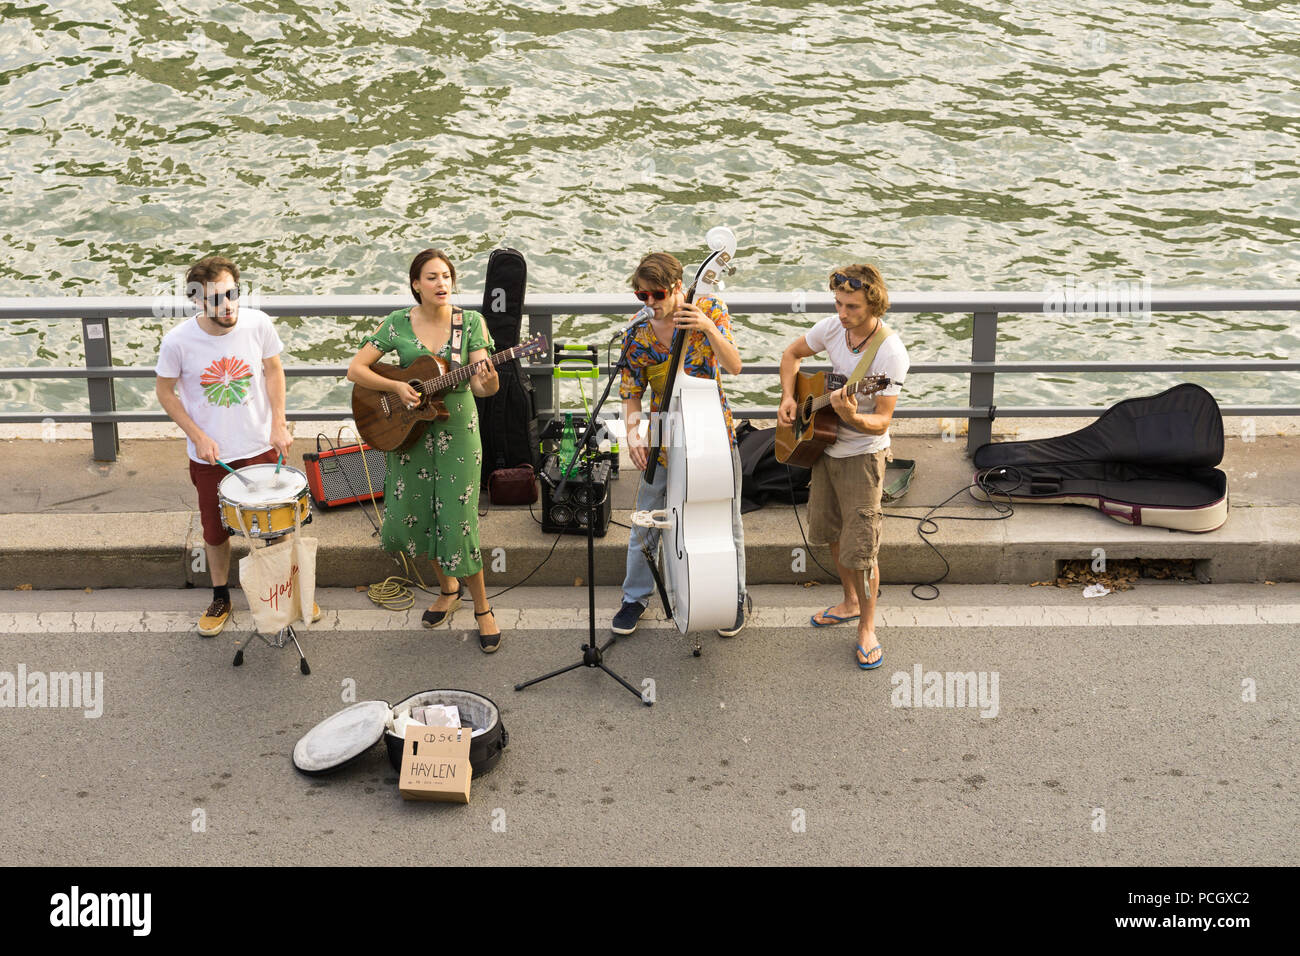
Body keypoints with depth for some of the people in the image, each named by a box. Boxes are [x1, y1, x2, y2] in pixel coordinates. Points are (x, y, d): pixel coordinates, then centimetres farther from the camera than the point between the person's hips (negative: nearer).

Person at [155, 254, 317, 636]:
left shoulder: (258, 323, -15)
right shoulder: (178, 341, -19)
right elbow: (165, 392, -4)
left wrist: (279, 425, -6)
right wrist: (198, 437, -12)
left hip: (261, 447, 1)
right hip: (209, 455, -1)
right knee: (216, 531, 16)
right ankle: (220, 597, 39)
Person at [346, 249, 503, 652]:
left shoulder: (471, 322, -6)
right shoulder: (398, 324, -3)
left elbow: (479, 384, -13)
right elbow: (355, 369, -3)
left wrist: (489, 384, -37)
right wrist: (395, 387, -18)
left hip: (456, 432, -2)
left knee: (457, 521, -5)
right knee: (410, 517, 9)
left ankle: (482, 609, 13)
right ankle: (448, 587, 36)